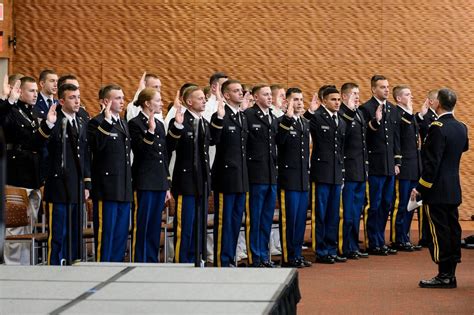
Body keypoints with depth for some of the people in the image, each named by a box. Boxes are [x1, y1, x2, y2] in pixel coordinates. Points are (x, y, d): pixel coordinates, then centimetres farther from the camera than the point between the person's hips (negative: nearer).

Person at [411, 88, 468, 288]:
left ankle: (444, 276, -2)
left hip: (437, 191, -8)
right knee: (452, 230, 10)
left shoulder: (437, 128, -17)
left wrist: (420, 188, -14)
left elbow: (432, 163, -19)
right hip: (454, 191, 8)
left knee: (439, 232, -4)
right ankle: (450, 275, 15)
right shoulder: (461, 128, 8)